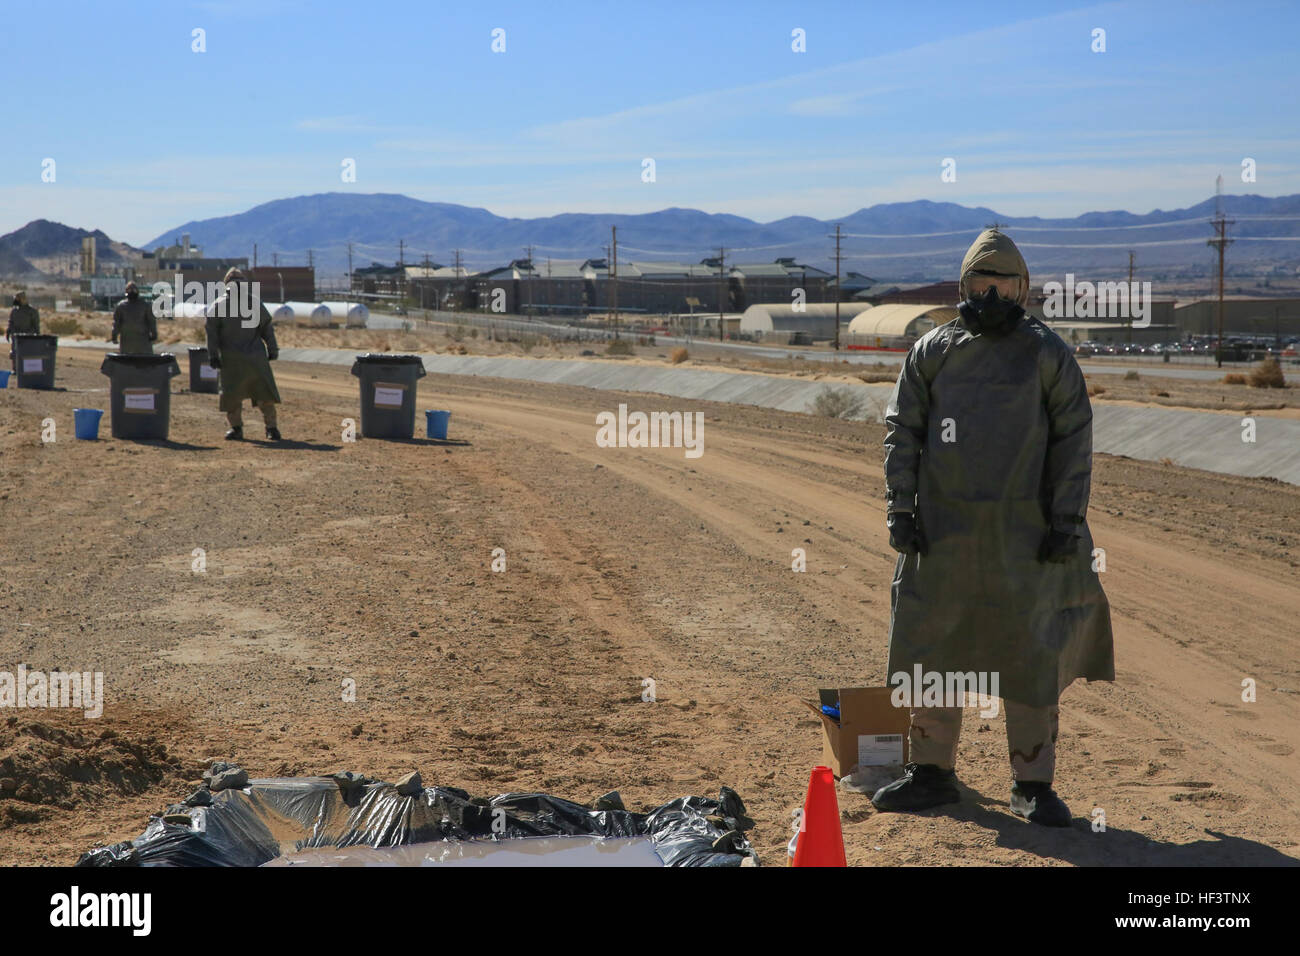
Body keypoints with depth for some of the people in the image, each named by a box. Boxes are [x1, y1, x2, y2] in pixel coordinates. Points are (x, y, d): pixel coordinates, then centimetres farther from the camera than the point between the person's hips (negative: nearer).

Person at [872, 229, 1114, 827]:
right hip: (943, 530, 2)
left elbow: (1074, 438, 1)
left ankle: (1033, 786, 10)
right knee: (929, 651, 7)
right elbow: (901, 431, 8)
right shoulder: (931, 351, 7)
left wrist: (1067, 521, -6)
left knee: (1031, 659, 0)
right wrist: (900, 509, -2)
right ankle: (931, 773, 20)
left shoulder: (1047, 353, 3)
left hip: (1024, 534, -2)